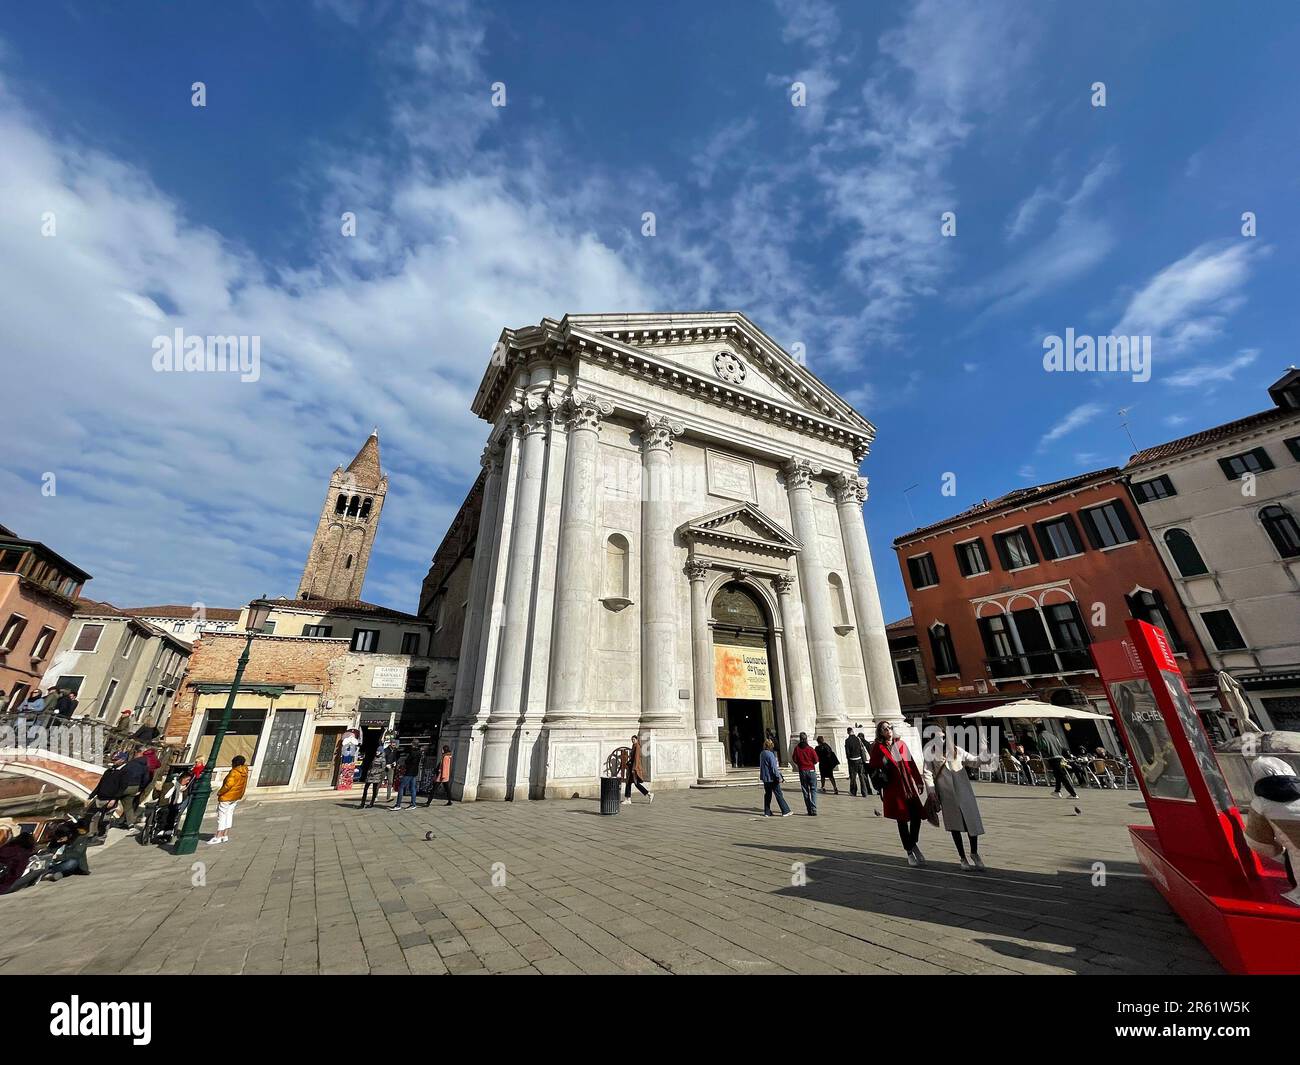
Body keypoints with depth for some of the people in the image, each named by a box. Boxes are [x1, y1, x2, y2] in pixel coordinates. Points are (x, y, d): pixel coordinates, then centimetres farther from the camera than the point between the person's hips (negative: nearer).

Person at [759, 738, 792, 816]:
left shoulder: (762, 754, 8)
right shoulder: (770, 754, -19)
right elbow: (773, 767, -20)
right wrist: (778, 777, -15)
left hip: (765, 778, 8)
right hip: (771, 778, -8)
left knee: (767, 794, 13)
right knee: (779, 794, 2)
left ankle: (767, 812, 16)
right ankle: (785, 811, 10)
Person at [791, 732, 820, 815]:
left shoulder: (797, 748, -5)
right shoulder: (810, 748, -11)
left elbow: (794, 759, 2)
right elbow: (816, 760, -6)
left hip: (802, 771, 2)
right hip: (811, 770, -2)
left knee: (805, 792, 10)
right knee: (813, 790, 4)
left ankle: (809, 810, 12)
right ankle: (813, 809, -6)